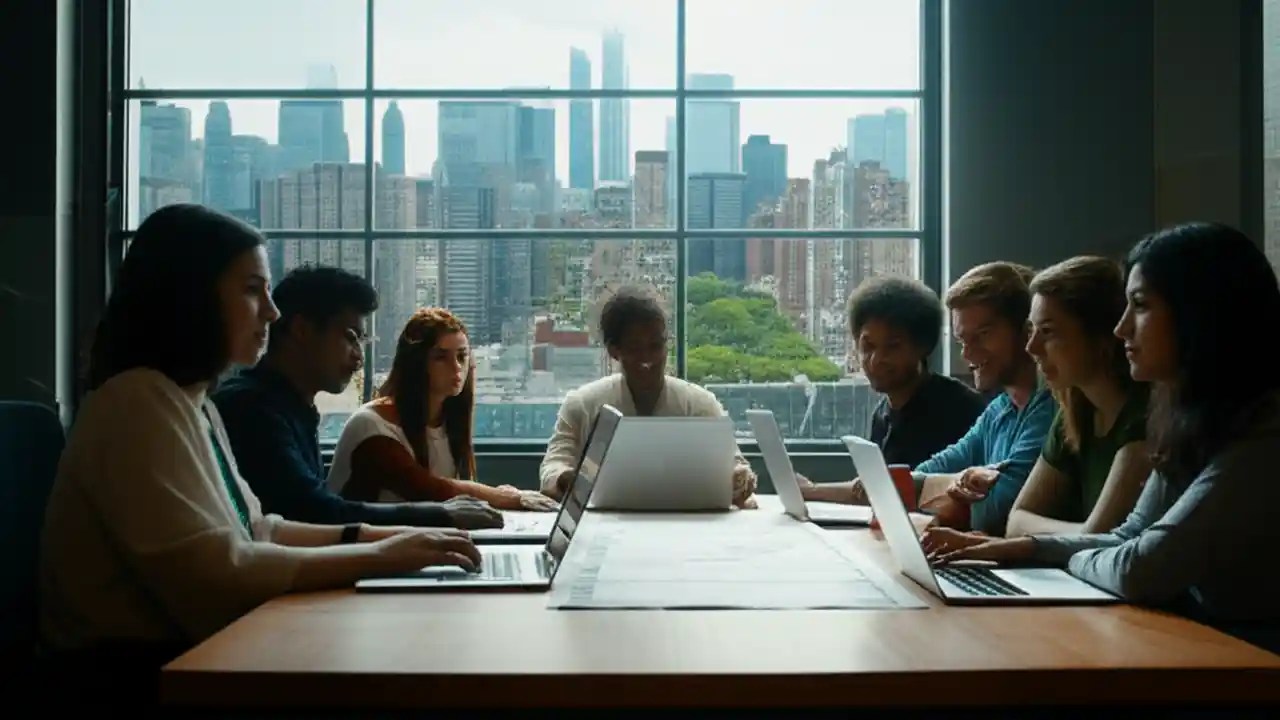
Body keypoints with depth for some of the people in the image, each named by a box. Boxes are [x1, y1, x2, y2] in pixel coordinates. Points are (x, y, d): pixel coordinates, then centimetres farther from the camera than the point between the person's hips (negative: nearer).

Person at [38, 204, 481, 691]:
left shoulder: (193, 404, 12)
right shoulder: (141, 404, -19)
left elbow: (251, 529, 14)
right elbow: (217, 573, -25)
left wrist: (373, 535, 2)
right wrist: (379, 556, -20)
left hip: (189, 650, 9)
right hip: (136, 666, -9)